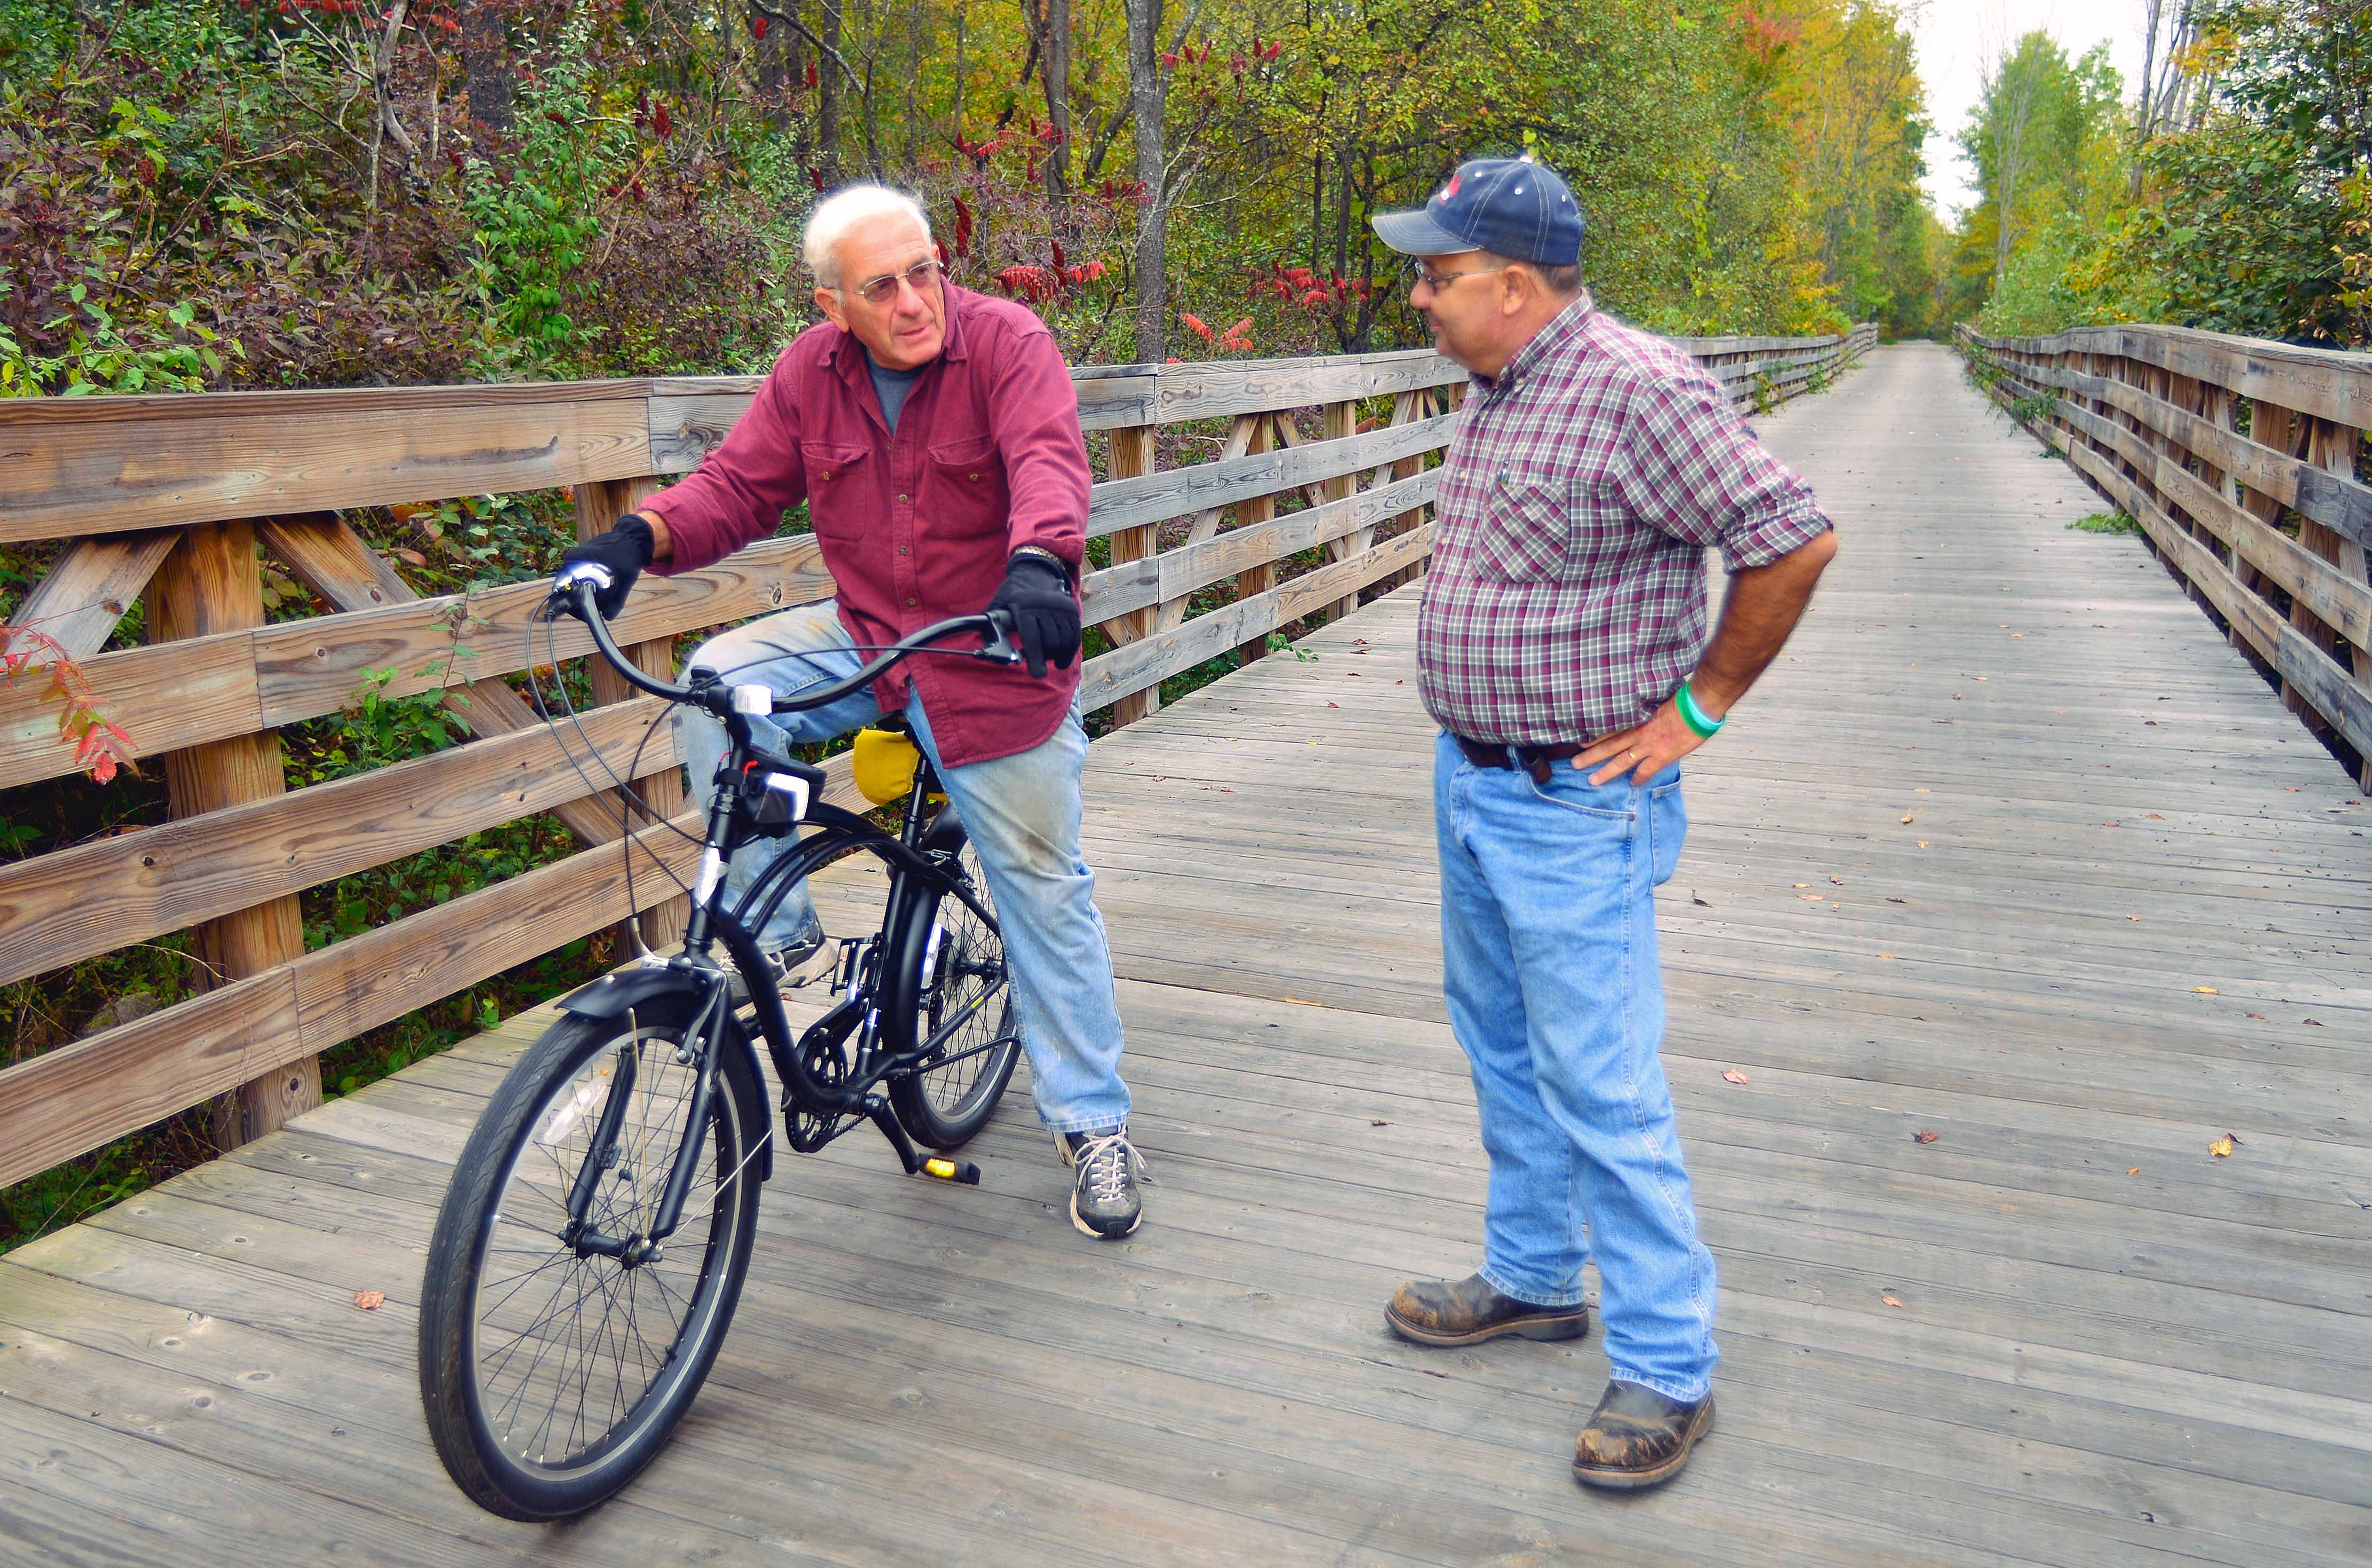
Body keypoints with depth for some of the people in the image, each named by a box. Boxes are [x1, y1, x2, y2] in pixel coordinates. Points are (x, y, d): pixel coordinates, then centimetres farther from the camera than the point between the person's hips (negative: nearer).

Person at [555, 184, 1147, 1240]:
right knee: (717, 684, -19)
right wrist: (642, 536, -23)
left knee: (1045, 892, 2)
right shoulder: (812, 372, -2)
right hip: (865, 635, 4)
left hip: (995, 654, -4)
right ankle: (775, 929, -2)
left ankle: (1092, 1122, 17)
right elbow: (738, 485, -2)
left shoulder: (1006, 343, -14)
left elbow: (1048, 457, -30)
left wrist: (1040, 558, -52)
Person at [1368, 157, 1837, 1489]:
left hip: (1574, 805, -9)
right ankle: (1534, 1279, 37)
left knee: (1602, 1087, -3)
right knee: (1502, 1051, 19)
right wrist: (1470, 747, 16)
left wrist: (1699, 707, -12)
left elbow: (1796, 542, -19)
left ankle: (1667, 1369, 13)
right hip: (1470, 778, 9)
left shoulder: (1637, 390, -19)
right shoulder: (1493, 389, 9)